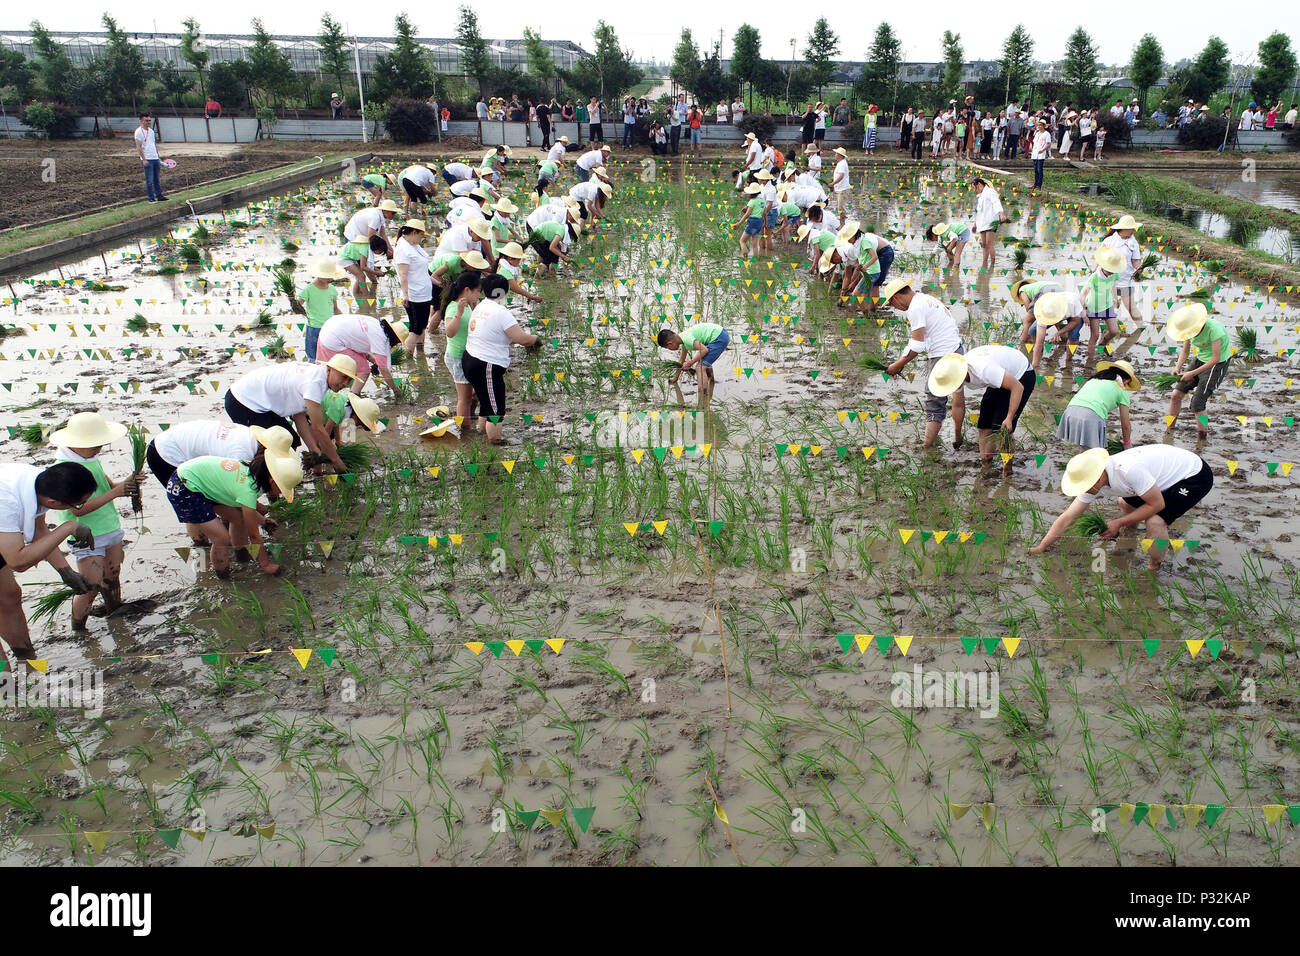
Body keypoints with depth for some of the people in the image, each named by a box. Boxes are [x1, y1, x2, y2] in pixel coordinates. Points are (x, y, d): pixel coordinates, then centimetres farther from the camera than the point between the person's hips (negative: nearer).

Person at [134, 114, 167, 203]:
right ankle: (151, 198, 2)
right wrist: (144, 159, -18)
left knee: (157, 179, 10)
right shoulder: (139, 132, -7)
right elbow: (138, 147, -12)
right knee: (149, 180, -3)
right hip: (147, 159, -7)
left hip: (155, 159, 7)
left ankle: (159, 196, 17)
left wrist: (158, 157, 19)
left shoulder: (151, 131, 16)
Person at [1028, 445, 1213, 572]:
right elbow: (1066, 519, -6)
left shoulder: (1129, 469, -37)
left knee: (1155, 520, -24)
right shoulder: (1092, 481, -11)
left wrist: (1119, 523, -19)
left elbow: (1157, 504, -25)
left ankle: (1153, 569, -2)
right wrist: (1040, 549, -7)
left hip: (1195, 475, -8)